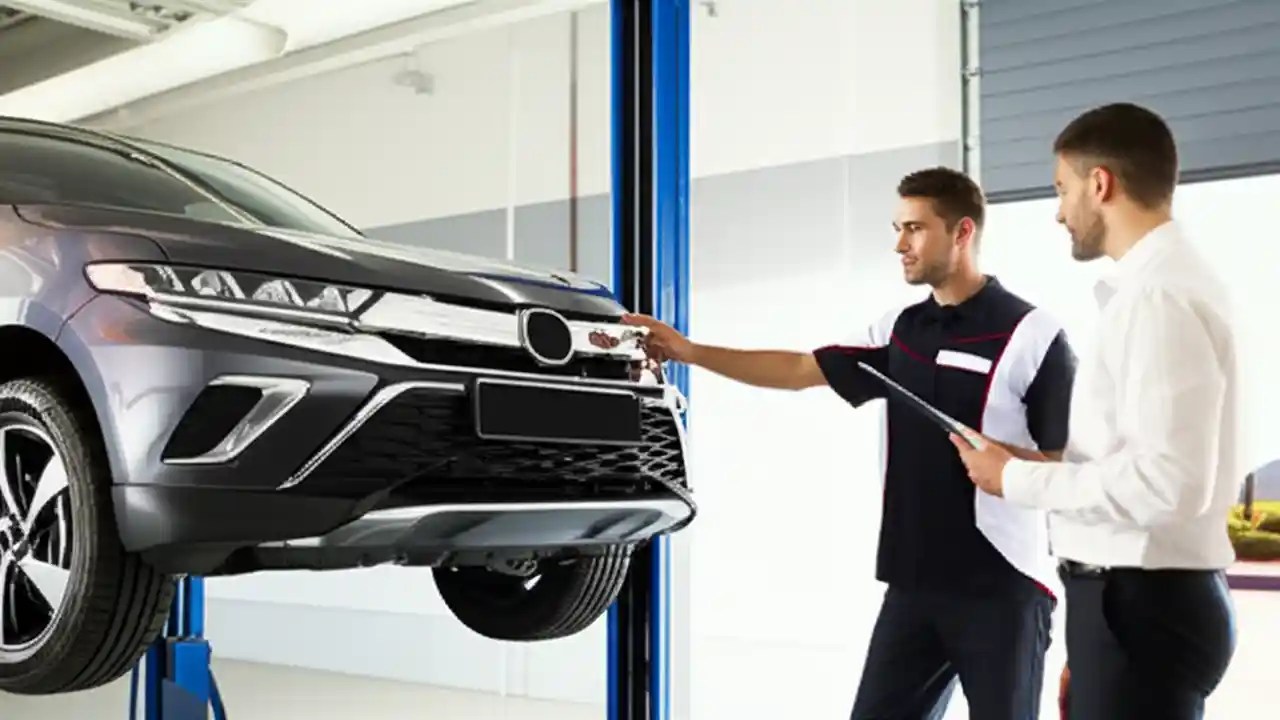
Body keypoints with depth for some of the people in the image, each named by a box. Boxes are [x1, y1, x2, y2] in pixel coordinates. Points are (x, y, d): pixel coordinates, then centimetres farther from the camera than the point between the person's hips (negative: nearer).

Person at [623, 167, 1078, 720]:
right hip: (914, 585, 6)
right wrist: (689, 351, 8)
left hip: (1002, 590, -6)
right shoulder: (896, 330, 9)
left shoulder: (1031, 334, -9)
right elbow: (800, 370, 13)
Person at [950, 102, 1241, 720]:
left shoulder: (1157, 296, -18)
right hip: (1142, 596, 9)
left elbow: (1168, 483, -25)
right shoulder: (1161, 282, 12)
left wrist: (1017, 477, -15)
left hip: (1142, 602, -9)